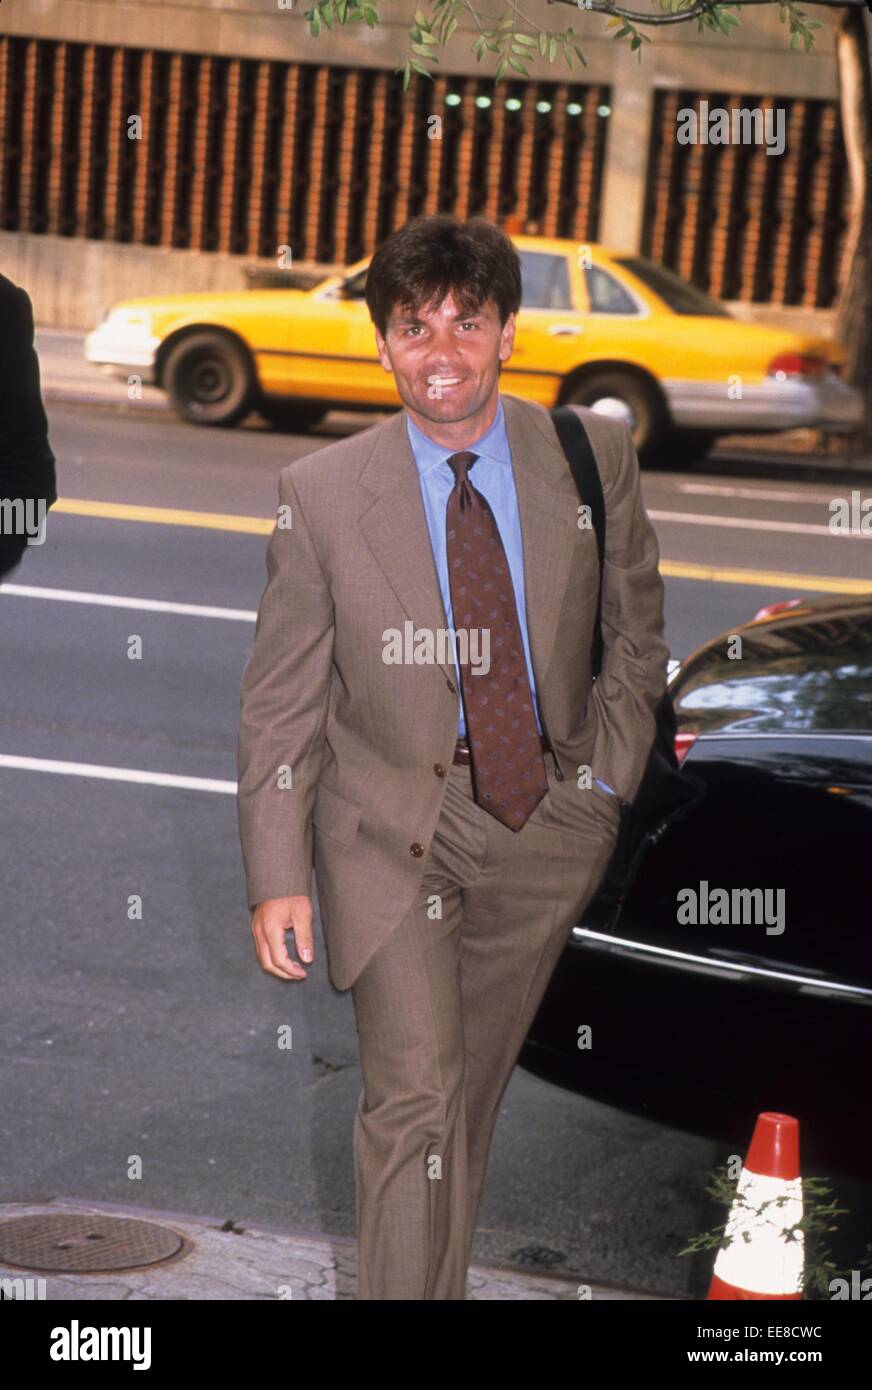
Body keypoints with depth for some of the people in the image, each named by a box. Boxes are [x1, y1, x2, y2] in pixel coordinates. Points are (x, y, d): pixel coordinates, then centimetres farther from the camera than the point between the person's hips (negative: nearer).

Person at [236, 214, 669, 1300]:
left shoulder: (594, 456, -4)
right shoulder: (321, 493, -9)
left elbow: (636, 635, 10)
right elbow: (280, 699, -5)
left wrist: (605, 778, 1)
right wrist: (277, 876, -10)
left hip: (548, 816, 2)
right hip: (391, 824, -2)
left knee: (474, 1087, 15)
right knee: (413, 1098, -12)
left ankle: (441, 1273, 34)